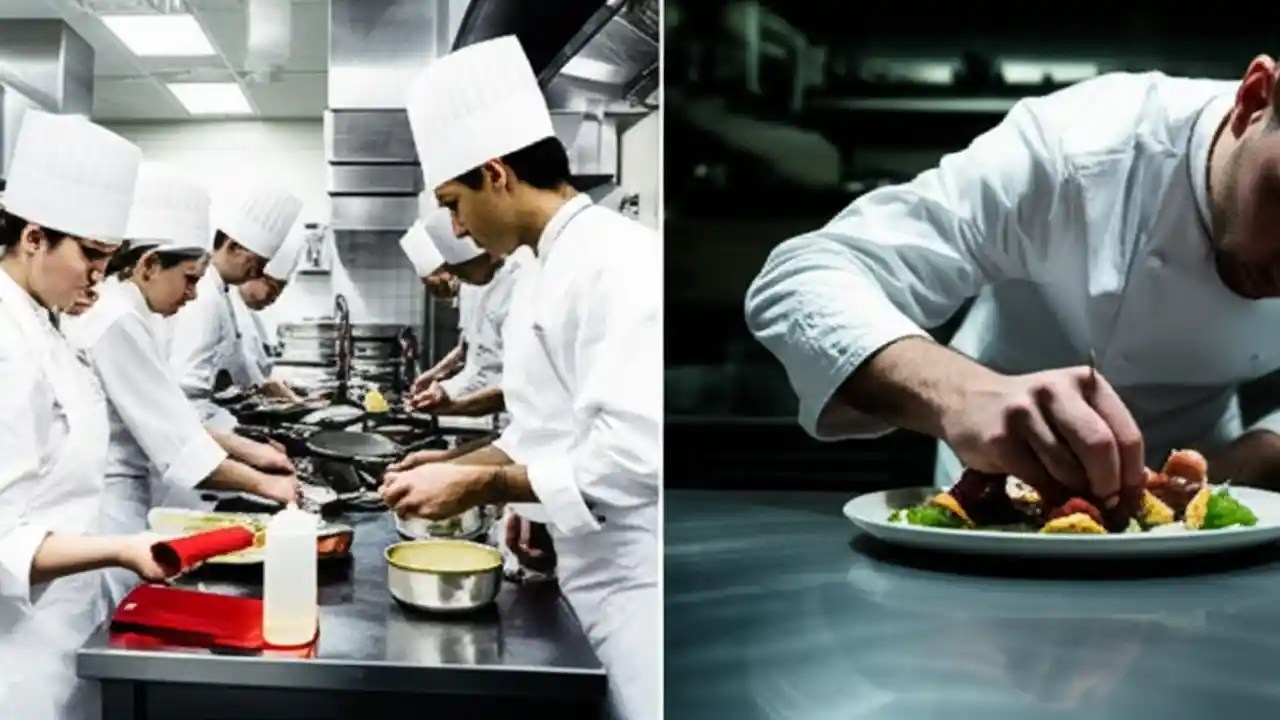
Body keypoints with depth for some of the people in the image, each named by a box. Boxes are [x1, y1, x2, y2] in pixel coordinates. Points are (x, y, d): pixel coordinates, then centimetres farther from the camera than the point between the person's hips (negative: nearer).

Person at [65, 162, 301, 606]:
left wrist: (248, 451, 10)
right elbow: (175, 439, -20)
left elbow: (169, 418, 15)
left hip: (117, 503, 10)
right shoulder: (118, 322, -19)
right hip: (105, 508, -10)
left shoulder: (121, 313, 11)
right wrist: (263, 484, -14)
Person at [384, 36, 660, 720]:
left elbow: (630, 454, -26)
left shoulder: (621, 263, -18)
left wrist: (477, 488, -17)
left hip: (636, 581, -9)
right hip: (590, 574, 9)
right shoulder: (547, 271, 13)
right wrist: (457, 463, 8)